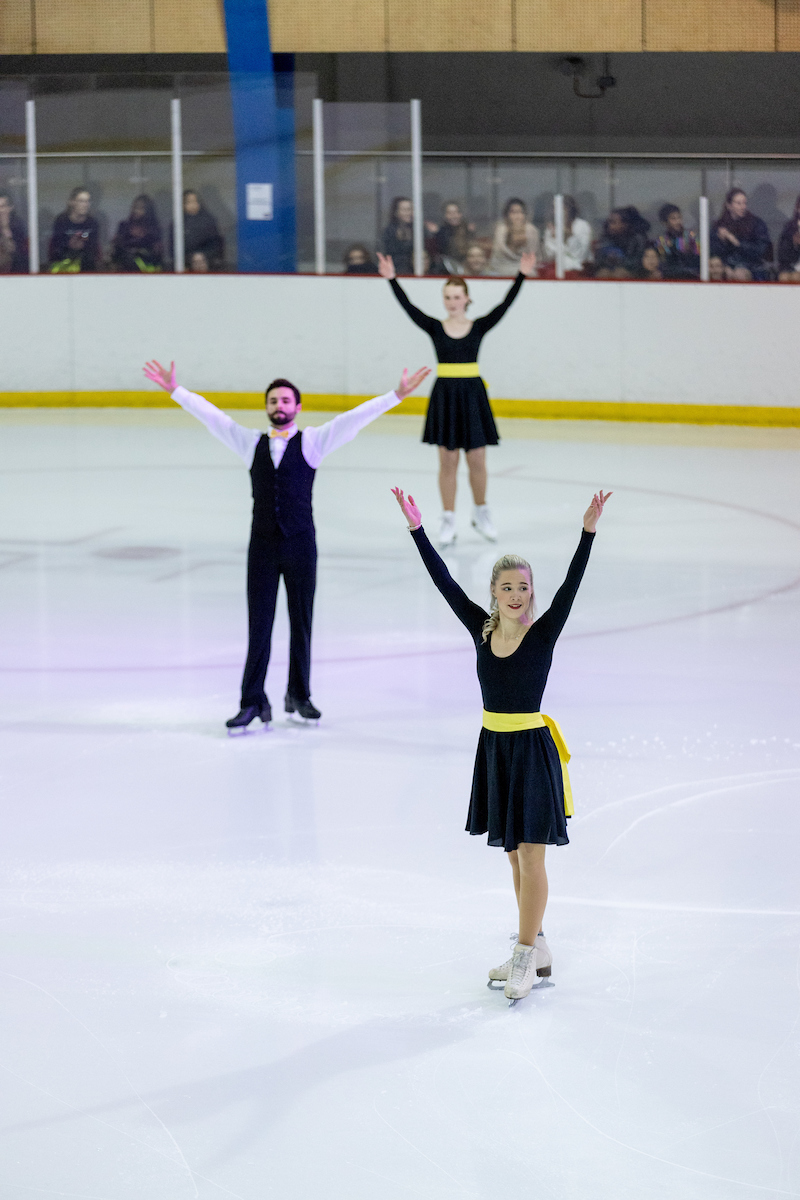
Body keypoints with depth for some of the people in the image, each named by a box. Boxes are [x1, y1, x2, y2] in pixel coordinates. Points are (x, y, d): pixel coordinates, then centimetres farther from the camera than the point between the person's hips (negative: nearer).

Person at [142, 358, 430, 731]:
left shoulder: (312, 442, 3)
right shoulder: (251, 443, 9)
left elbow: (353, 419, -4)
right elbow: (212, 416, 10)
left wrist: (397, 395, -12)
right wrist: (175, 390, 6)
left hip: (301, 545, -1)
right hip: (262, 546, 1)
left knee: (301, 623, 8)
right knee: (259, 626, 0)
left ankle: (299, 696, 21)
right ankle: (253, 702, 4)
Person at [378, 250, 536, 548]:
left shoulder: (479, 327, 1)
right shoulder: (435, 328, 1)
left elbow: (504, 305, -8)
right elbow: (408, 306, -7)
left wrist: (522, 276, -17)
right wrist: (391, 279, -16)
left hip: (472, 394, 0)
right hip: (445, 395, 0)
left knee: (477, 460, 5)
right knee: (448, 461, 3)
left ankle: (481, 514, 24)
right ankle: (448, 521, 9)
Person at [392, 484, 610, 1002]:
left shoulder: (544, 633, -10)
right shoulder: (482, 628, 2)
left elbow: (571, 585, -21)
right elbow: (445, 581, 3)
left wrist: (589, 531, -31)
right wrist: (417, 528, 1)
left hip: (532, 749, -5)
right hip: (494, 747, 5)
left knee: (531, 855, -3)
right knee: (516, 854, 13)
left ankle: (525, 957, 0)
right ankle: (536, 949, 23)